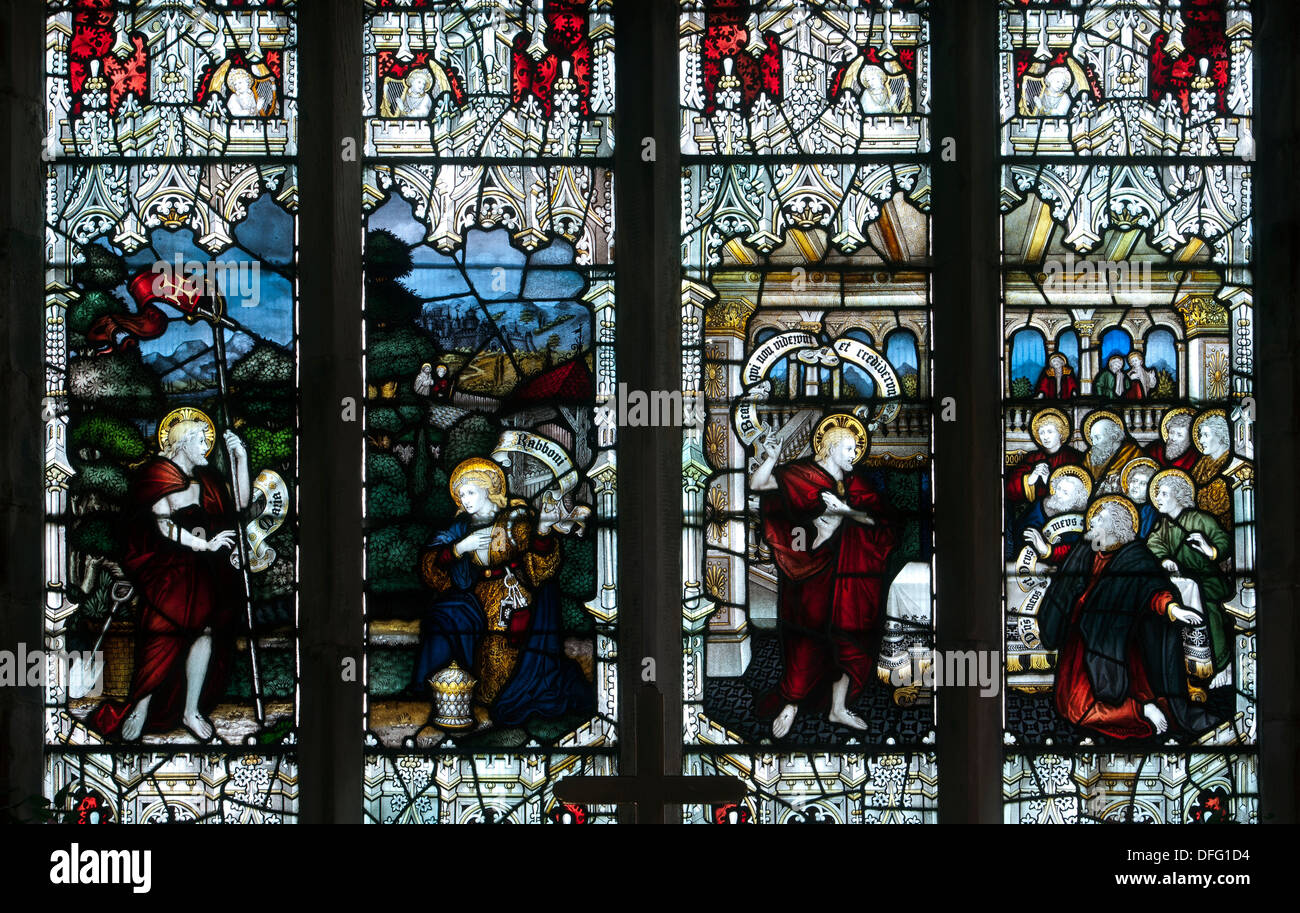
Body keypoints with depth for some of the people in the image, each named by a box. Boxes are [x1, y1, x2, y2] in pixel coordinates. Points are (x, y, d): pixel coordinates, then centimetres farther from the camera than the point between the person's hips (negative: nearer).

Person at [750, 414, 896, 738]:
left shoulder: (857, 483, 12)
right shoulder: (803, 475, -2)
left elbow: (877, 521, 0)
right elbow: (757, 484, -11)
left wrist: (847, 510, -14)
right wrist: (772, 458, -27)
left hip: (848, 572, 5)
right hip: (812, 571, -5)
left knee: (851, 641, 6)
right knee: (807, 641, -6)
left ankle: (838, 708, 18)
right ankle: (790, 706, 6)